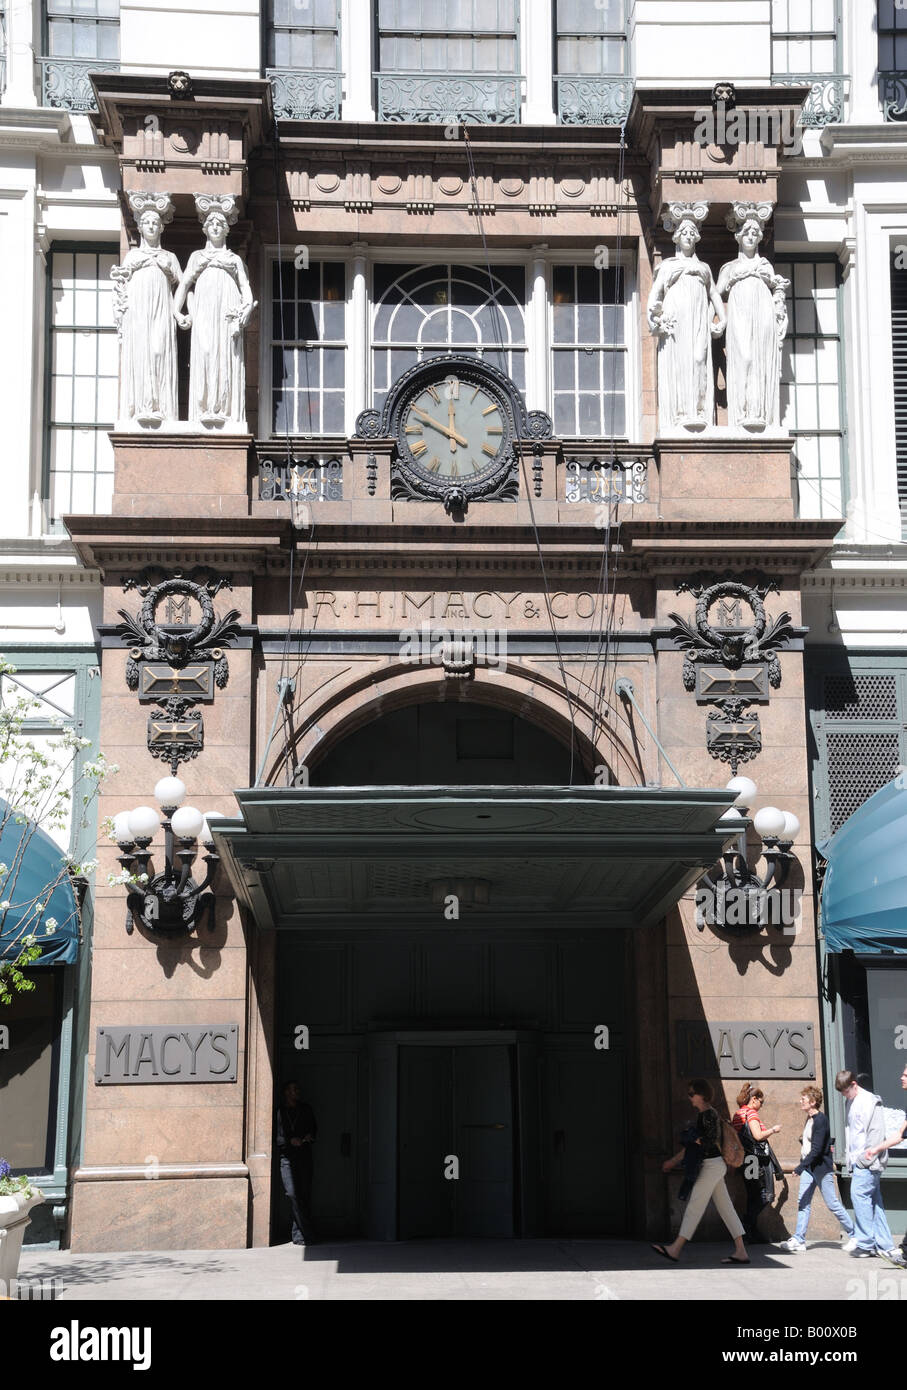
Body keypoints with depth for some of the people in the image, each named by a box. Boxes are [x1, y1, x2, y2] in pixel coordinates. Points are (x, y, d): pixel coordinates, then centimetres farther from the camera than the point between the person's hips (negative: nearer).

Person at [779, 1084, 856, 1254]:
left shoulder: (821, 1120, -18)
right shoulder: (809, 1119, 11)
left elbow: (816, 1149, -23)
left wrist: (799, 1168, -23)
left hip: (821, 1169, -9)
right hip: (809, 1168, 9)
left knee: (833, 1204, 0)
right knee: (803, 1202, 1)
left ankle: (853, 1235, 16)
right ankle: (799, 1241, -2)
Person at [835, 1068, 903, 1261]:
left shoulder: (869, 1101, -8)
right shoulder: (849, 1103, 18)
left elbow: (876, 1131, -14)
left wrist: (867, 1158, -17)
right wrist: (851, 1160, 13)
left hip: (869, 1161, -9)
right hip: (858, 1161, 9)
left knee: (859, 1195, -13)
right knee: (874, 1200, 7)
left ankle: (866, 1244, -9)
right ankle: (885, 1245, 9)